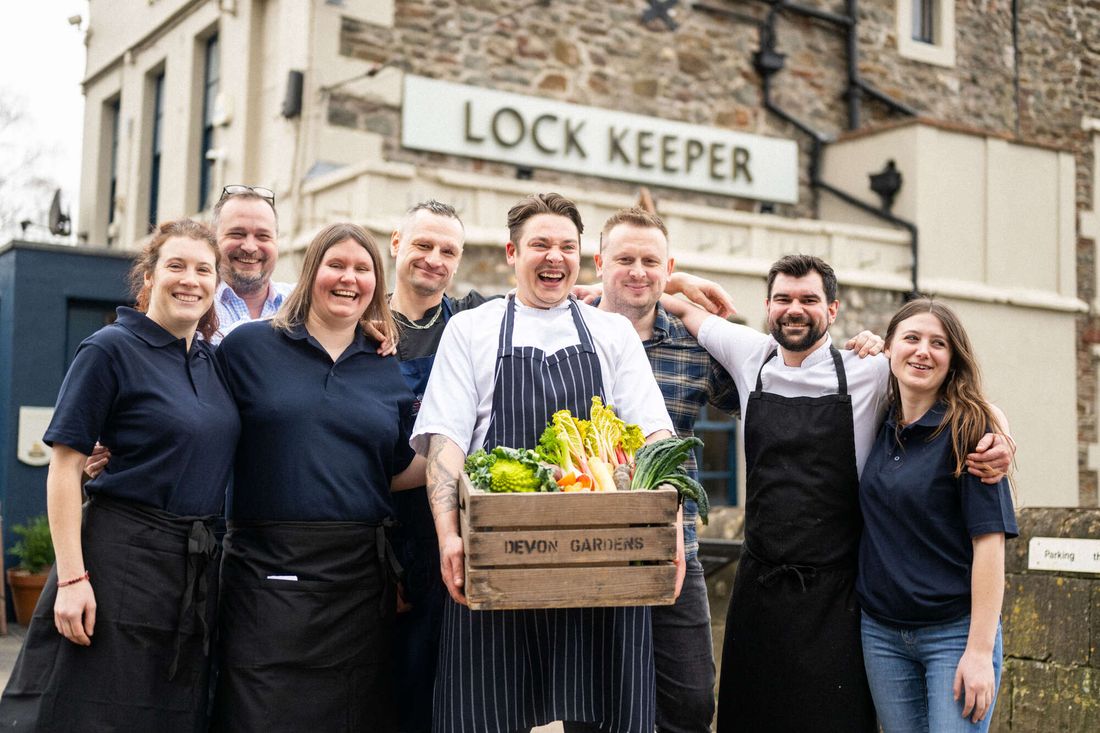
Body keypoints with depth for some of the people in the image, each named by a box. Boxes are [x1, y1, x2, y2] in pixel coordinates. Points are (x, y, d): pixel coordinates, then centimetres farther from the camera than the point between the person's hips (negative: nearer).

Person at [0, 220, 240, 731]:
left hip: (195, 568, 6)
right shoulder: (110, 349, -8)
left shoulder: (213, 360, 10)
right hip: (120, 559, -6)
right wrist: (71, 576, -17)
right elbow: (64, 467, -11)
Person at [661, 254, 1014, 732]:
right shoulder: (750, 355, 4)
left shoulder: (870, 371, -5)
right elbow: (684, 307, 20)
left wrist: (999, 441, -13)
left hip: (835, 595, -3)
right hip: (758, 585, 3)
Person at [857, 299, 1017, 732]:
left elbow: (989, 541, -14)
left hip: (954, 632, -5)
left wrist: (980, 650, -18)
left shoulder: (968, 429, -10)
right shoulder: (880, 428, 5)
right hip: (881, 633, 5)